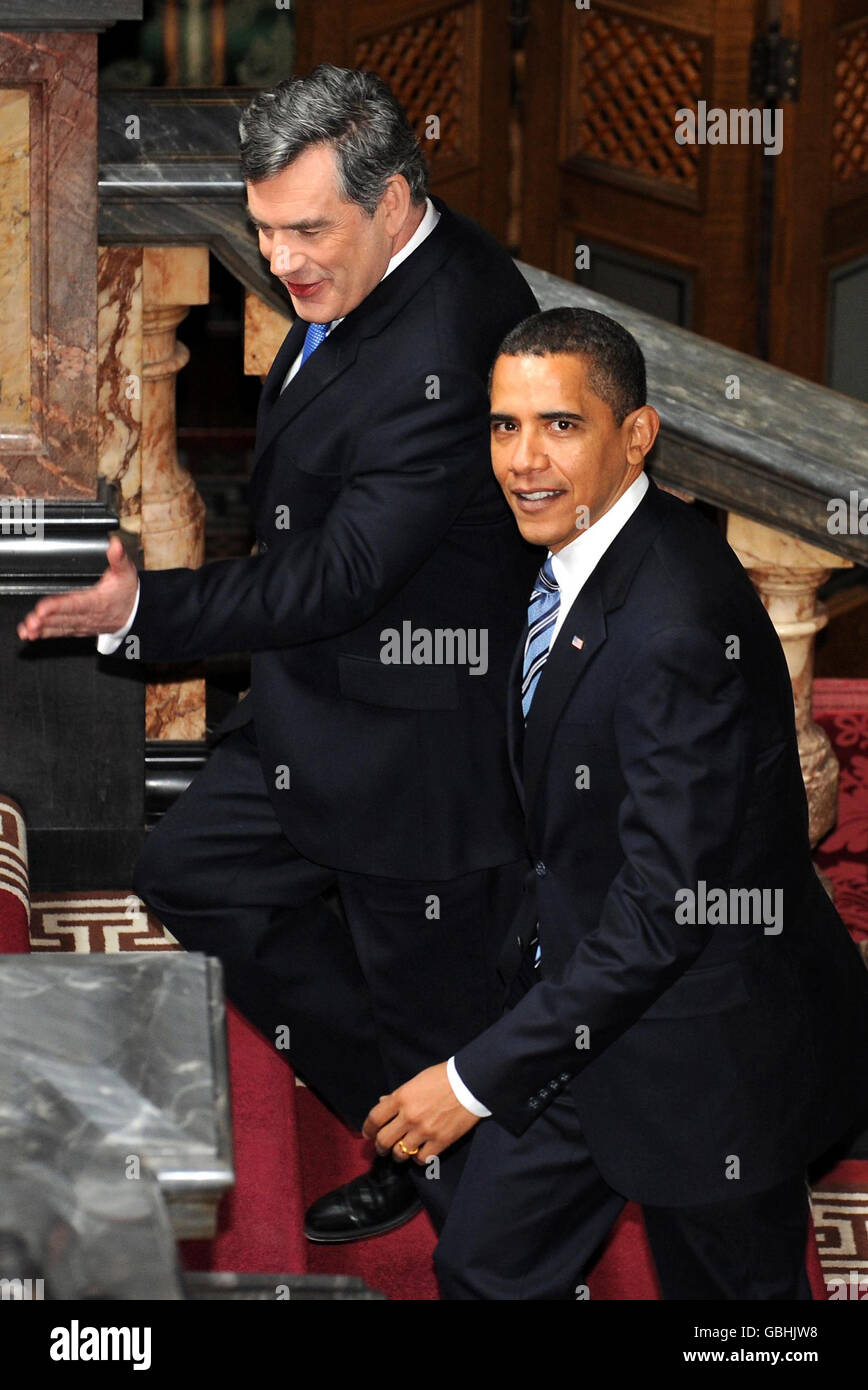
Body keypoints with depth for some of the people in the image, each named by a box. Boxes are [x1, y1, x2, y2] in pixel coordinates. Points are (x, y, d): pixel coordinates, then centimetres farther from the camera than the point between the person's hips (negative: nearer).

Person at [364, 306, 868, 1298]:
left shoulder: (679, 629, -31)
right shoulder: (577, 557, 0)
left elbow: (664, 911, -29)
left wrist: (478, 1079, -24)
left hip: (712, 1048, -9)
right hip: (592, 1007, 9)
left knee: (727, 1286, 10)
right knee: (483, 1265, 14)